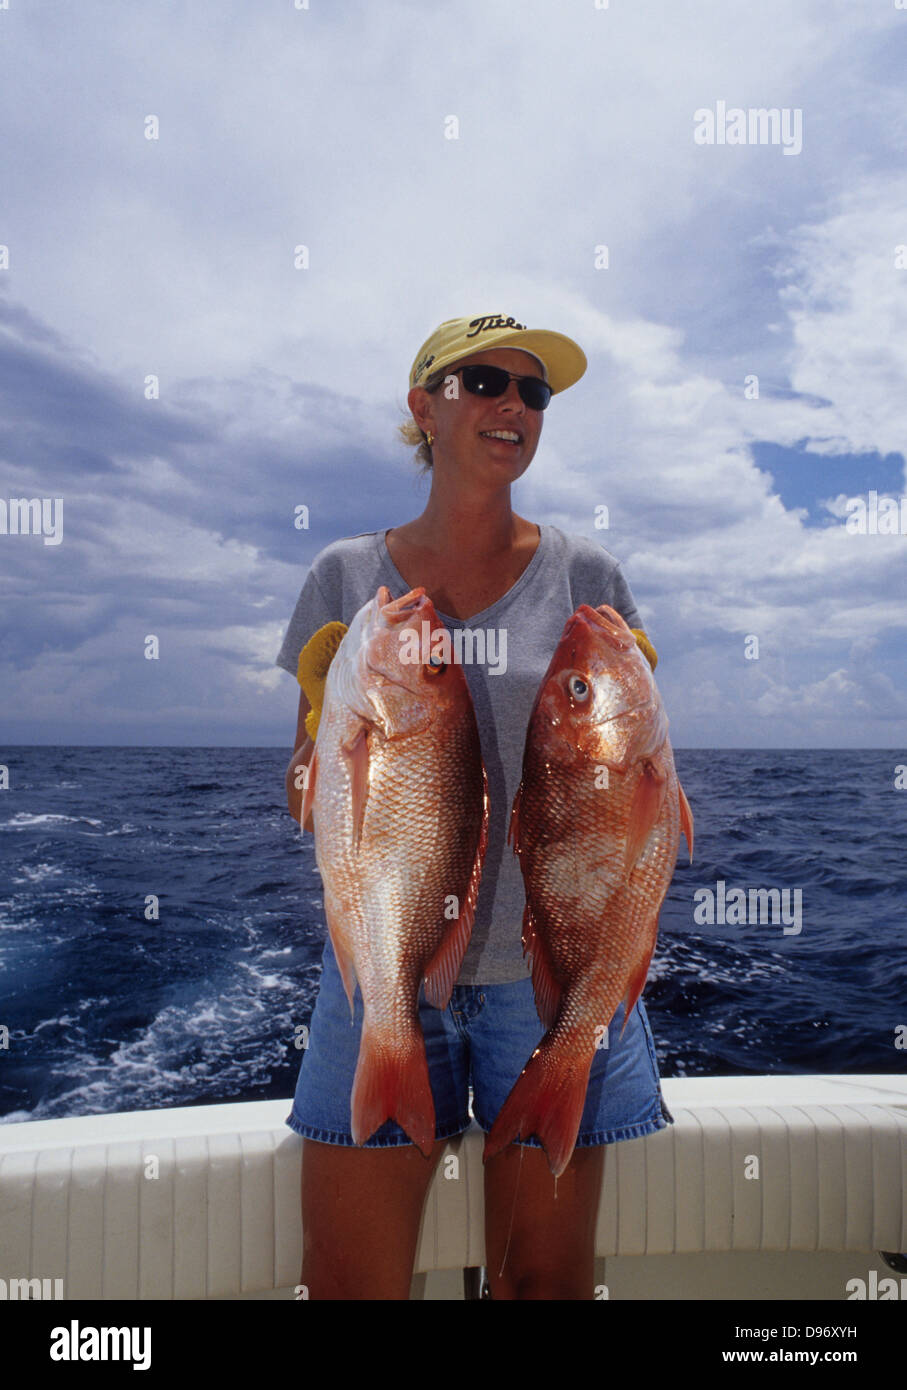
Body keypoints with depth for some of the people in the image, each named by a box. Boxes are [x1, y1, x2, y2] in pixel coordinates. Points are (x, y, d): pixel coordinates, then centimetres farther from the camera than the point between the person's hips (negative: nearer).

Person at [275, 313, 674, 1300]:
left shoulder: (583, 575, 1)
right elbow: (307, 773, 5)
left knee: (544, 1277, 12)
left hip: (551, 969, 0)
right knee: (348, 1281, 7)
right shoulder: (346, 576, 2)